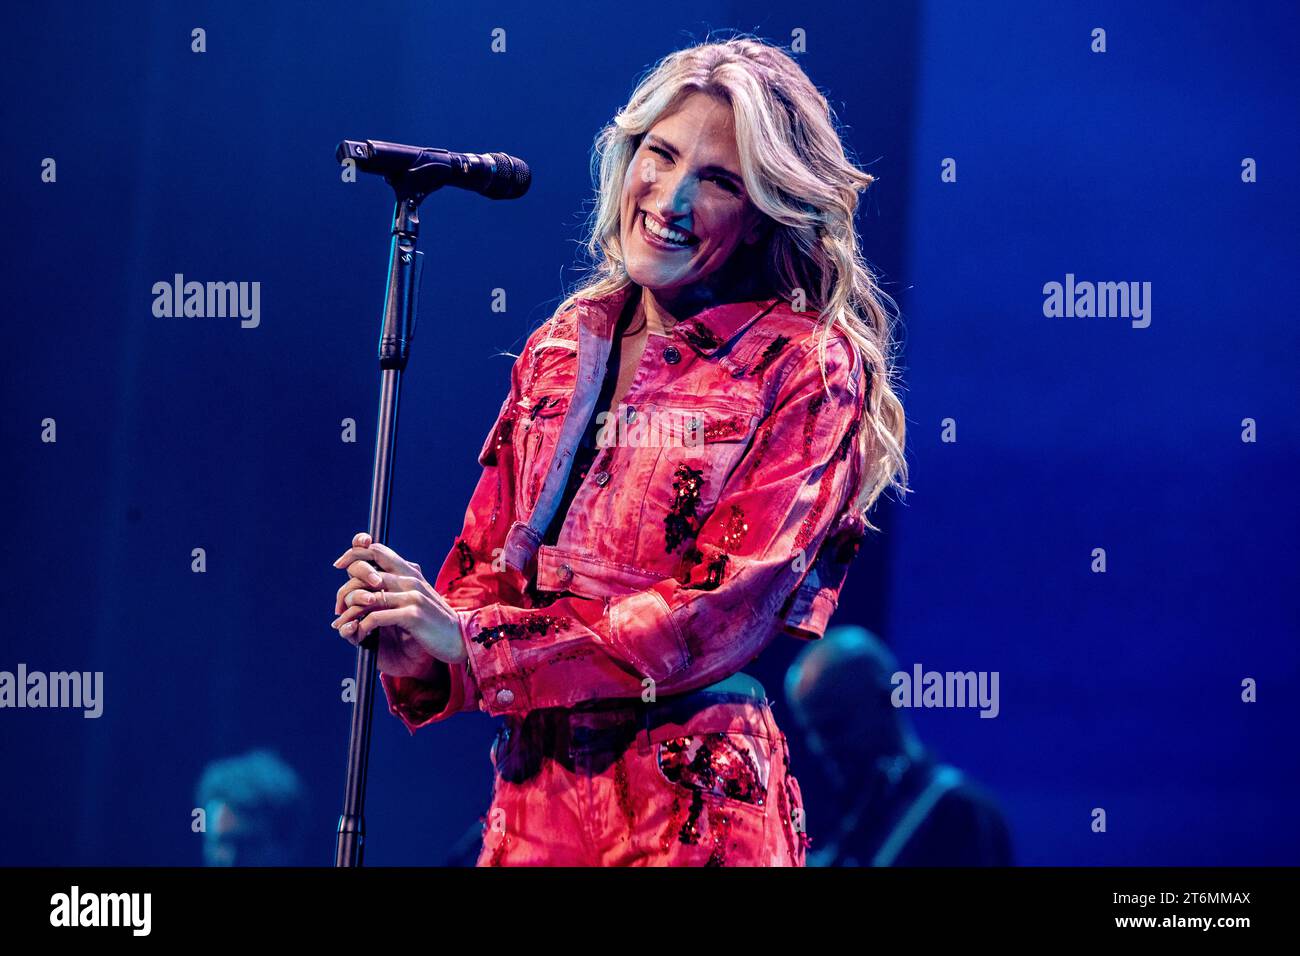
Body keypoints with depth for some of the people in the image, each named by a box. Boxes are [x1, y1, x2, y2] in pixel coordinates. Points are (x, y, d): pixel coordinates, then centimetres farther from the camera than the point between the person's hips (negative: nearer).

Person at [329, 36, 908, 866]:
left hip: (694, 809, -5)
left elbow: (730, 606, -15)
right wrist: (422, 658, -14)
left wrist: (474, 652, -19)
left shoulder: (808, 368, -7)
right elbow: (489, 562, 10)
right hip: (534, 788, 5)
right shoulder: (561, 348, 10)